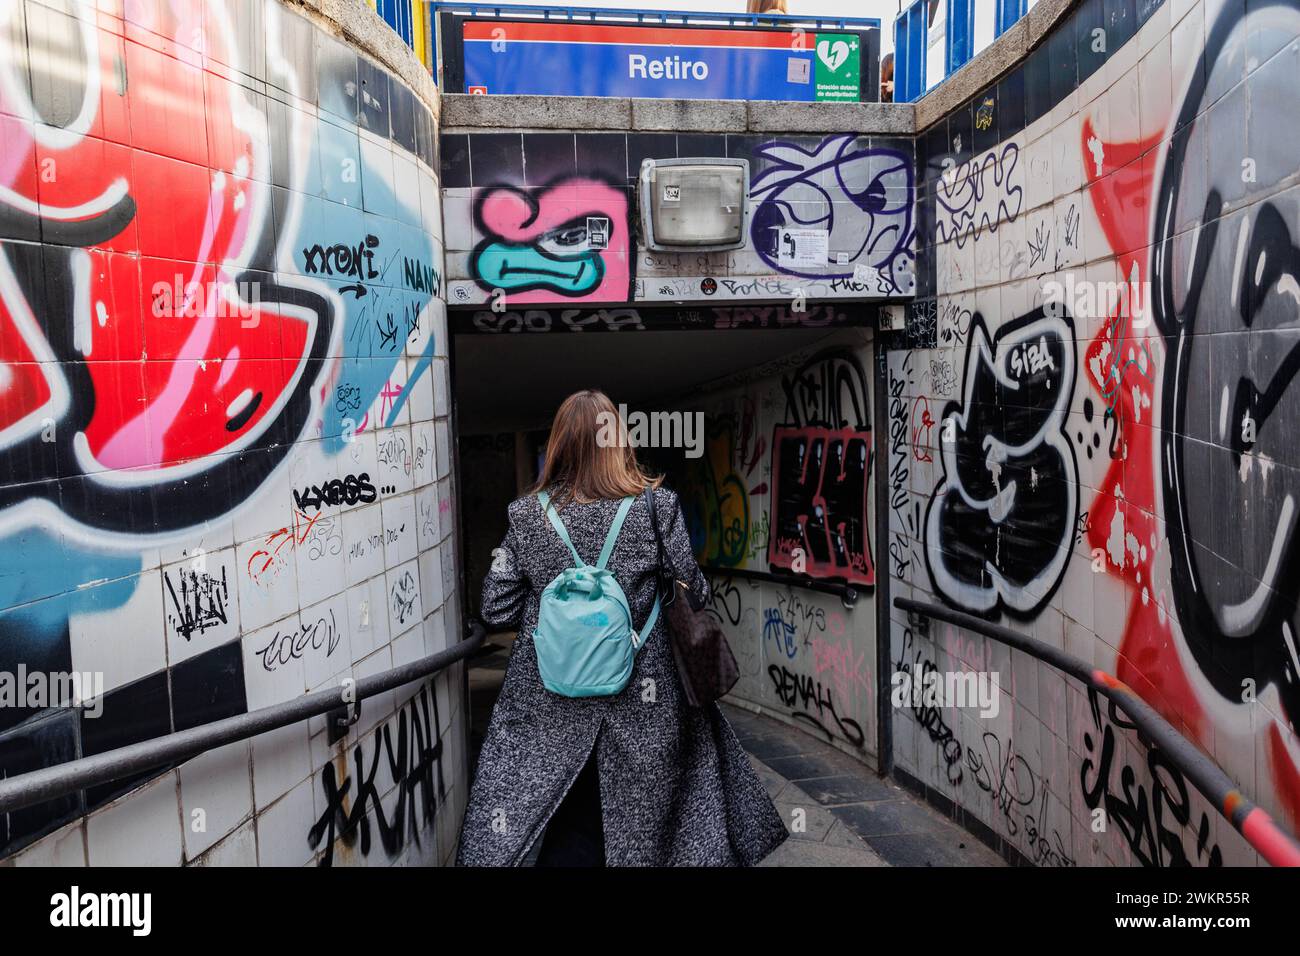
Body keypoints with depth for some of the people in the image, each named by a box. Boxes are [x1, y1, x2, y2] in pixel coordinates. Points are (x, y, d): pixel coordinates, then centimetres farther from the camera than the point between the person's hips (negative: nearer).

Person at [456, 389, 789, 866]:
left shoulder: (526, 514, -4)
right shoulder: (656, 505, -9)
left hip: (551, 705, 1)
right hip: (639, 703, -1)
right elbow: (694, 594, -2)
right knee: (639, 830, 16)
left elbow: (496, 611, -1)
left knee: (568, 835, 14)